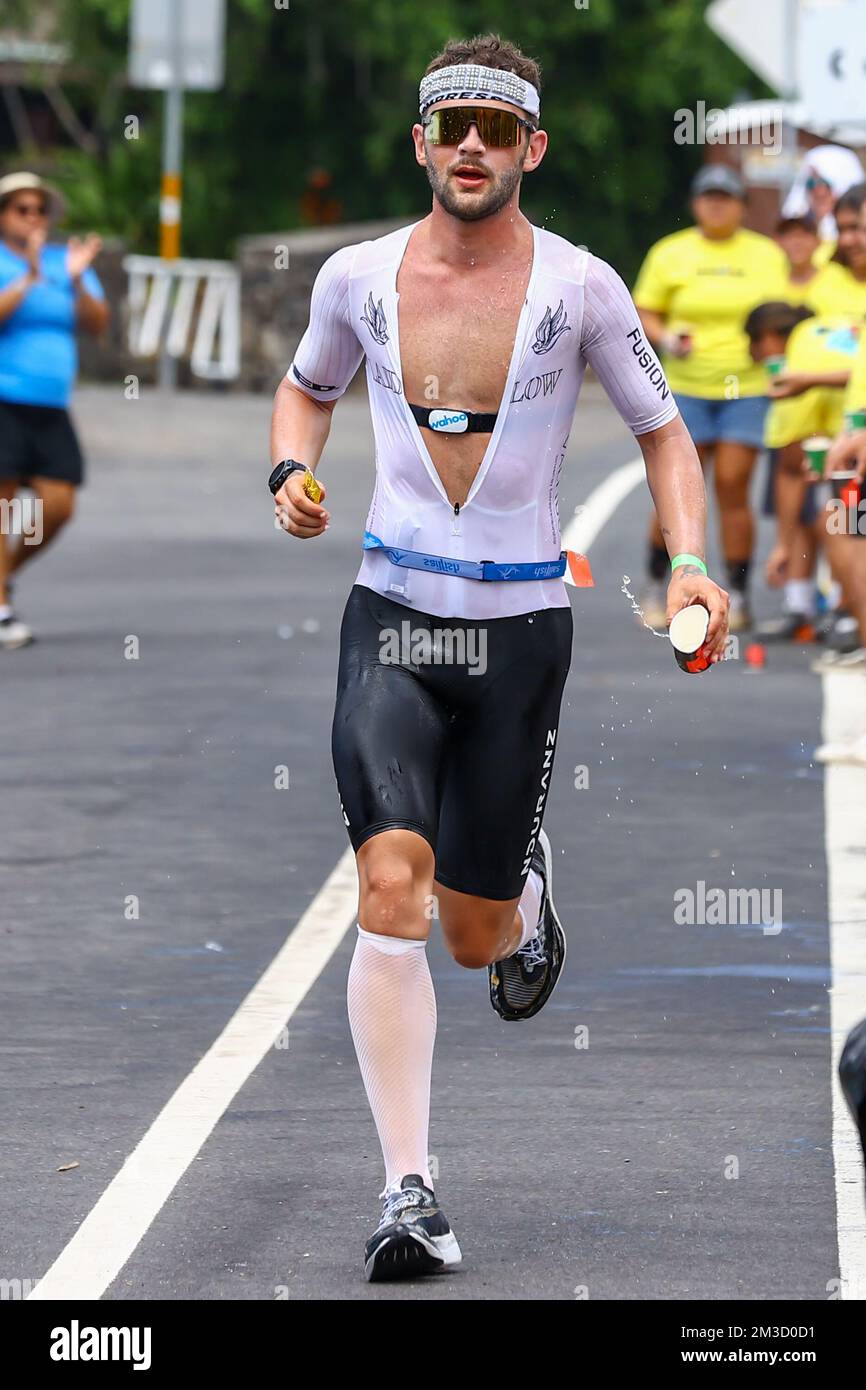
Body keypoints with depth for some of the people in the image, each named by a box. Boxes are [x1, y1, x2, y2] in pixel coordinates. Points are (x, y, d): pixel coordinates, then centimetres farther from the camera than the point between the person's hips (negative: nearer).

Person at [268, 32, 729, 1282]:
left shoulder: (579, 288, -5)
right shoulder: (358, 279, 0)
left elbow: (661, 429, 7)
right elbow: (308, 386, 21)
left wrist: (690, 562, -9)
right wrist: (292, 472, 0)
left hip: (520, 628, 0)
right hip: (392, 617, 0)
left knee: (476, 936, 6)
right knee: (391, 893, -19)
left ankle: (526, 895, 47)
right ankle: (409, 1200, -17)